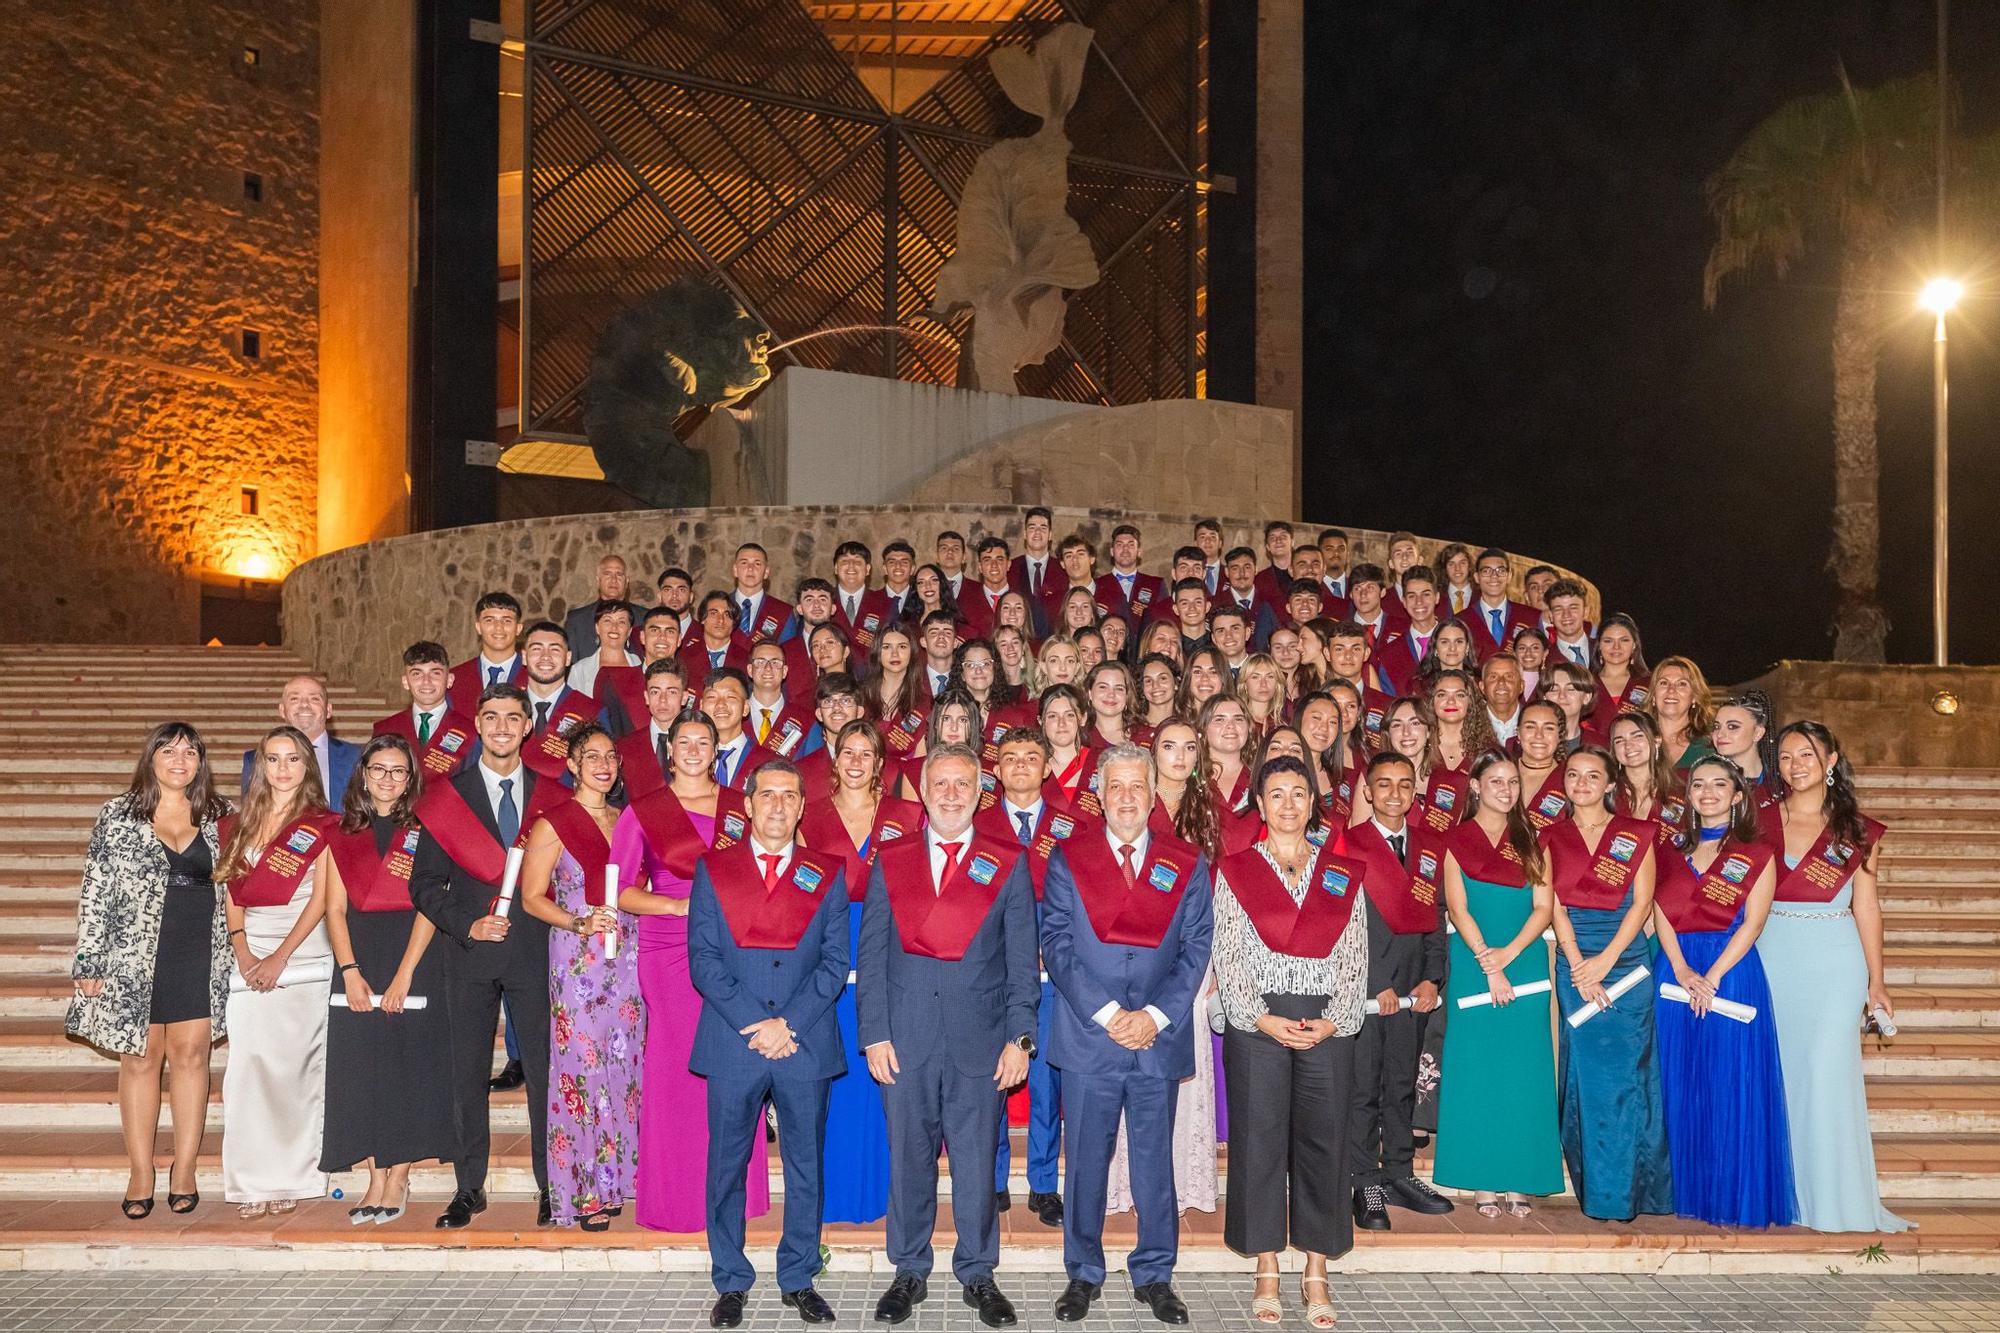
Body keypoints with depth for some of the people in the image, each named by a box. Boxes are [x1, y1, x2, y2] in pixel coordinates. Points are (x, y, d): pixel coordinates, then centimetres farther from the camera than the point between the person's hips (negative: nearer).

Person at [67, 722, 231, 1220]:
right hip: (134, 954, -1)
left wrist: (236, 953, 9)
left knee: (190, 1053, 1)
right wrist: (88, 961, -5)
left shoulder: (216, 817, 8)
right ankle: (141, 1174, 10)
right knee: (141, 1058, 3)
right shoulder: (117, 816, 2)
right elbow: (95, 890, 0)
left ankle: (184, 1170, 9)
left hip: (200, 955, 2)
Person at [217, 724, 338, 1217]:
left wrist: (280, 957, -11)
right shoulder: (240, 825, 15)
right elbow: (233, 895, 11)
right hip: (249, 959, 3)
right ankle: (252, 1181, 3)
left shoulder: (322, 826, 2)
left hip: (303, 954, -3)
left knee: (292, 1067, -4)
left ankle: (290, 1179, 4)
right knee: (247, 1064, -3)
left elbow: (320, 900, -4)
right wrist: (242, 951, -4)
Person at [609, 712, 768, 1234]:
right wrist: (678, 906, -12)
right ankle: (678, 1197, 9)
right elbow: (620, 891, 1)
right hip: (669, 954, -2)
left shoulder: (740, 807, 11)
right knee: (676, 1072, -2)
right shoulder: (642, 812, 3)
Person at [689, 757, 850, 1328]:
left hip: (805, 1043, 1)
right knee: (727, 1166, 5)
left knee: (806, 1165, 7)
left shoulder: (828, 873, 7)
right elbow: (702, 957, -1)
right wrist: (754, 1023, -11)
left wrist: (789, 1023, -10)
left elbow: (835, 961, 2)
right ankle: (730, 1282, 19)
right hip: (732, 1042, 0)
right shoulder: (712, 869, 6)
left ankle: (798, 1279, 21)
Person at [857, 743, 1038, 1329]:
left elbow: (1022, 961, 2)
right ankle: (910, 1273, 24)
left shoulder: (1009, 865, 5)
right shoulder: (890, 861, 7)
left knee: (977, 1164, 5)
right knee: (908, 1160, 9)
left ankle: (978, 1275, 21)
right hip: (905, 1040, 1)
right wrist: (874, 1034, -2)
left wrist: (1020, 1038, -5)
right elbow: (870, 956, 5)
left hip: (980, 1041, -1)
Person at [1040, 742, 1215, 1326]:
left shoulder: (1187, 865, 7)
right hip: (1087, 1037, -1)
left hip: (1160, 1039, 1)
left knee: (1155, 1162, 8)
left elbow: (1195, 949, 2)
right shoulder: (1068, 860, 3)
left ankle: (1155, 1275, 21)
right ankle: (1083, 1274, 20)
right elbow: (1057, 946, -3)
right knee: (1086, 1162, 7)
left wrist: (1155, 1016, -10)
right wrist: (1107, 1014, -12)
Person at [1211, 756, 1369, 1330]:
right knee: (1259, 1138, 1)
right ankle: (1267, 1274, 12)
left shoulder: (1344, 874, 9)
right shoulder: (1235, 870, 4)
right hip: (1256, 1023, -1)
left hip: (1328, 1024, 2)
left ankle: (1317, 1273, 13)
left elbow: (1355, 959, 5)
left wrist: (1333, 1021, -8)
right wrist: (1262, 1019, -12)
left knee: (1323, 1140, 3)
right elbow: (1227, 955, -1)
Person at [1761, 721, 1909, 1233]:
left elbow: (1866, 905, 5)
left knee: (1828, 1073, -3)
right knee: (1777, 1073, 4)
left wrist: (1875, 981, 3)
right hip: (1770, 956, 2)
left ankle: (1833, 1199, 7)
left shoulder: (1857, 829, 3)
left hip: (1833, 961, -1)